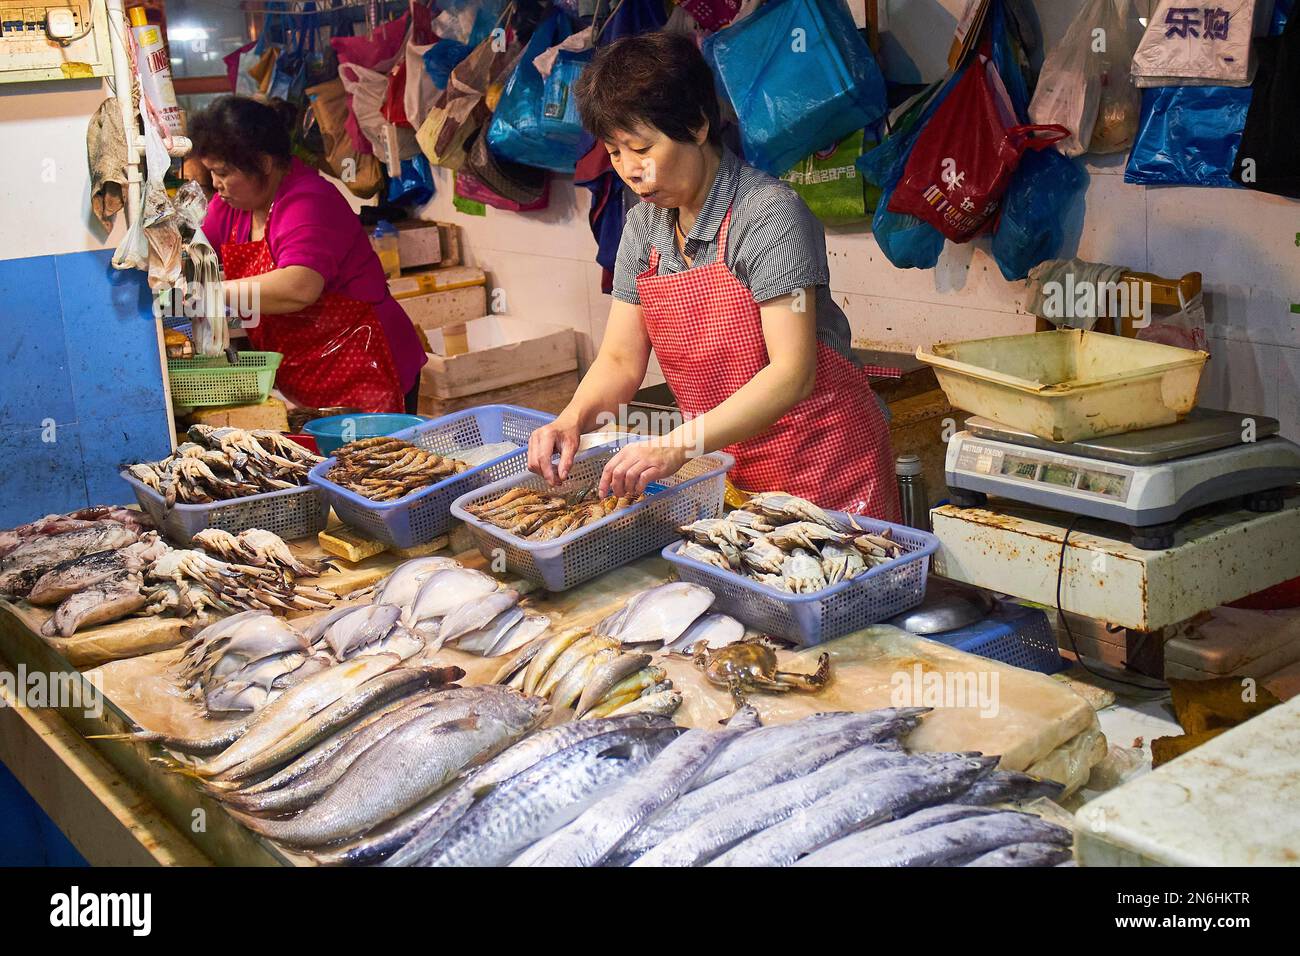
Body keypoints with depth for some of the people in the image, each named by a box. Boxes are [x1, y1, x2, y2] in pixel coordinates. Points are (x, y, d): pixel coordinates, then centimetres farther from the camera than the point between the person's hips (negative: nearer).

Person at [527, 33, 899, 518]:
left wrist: (677, 445, -35)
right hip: (729, 474, 6)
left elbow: (792, 373, -26)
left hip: (825, 471, -6)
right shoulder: (643, 227, 3)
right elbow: (620, 361, 5)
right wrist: (572, 420, -16)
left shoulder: (769, 214, -19)